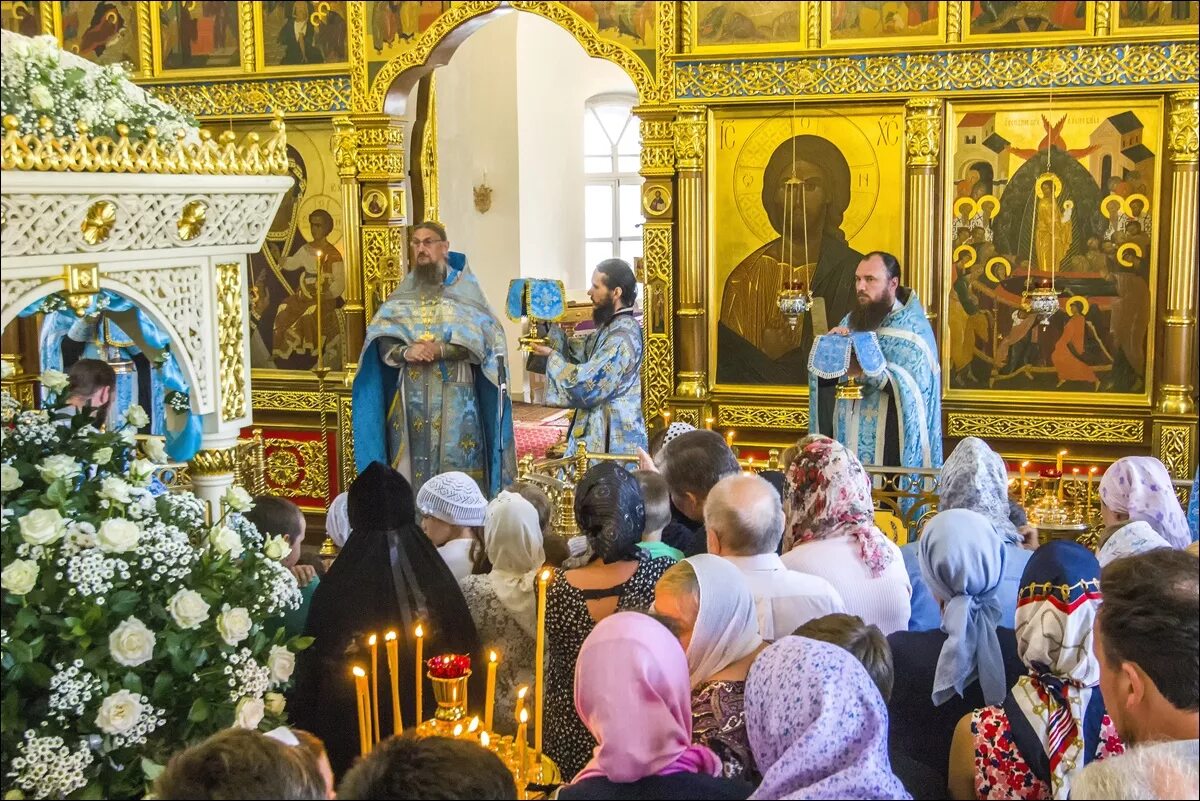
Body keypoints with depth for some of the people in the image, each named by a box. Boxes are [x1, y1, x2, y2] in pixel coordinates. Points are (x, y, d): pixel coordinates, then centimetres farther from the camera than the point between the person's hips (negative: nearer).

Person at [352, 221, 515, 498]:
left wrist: (440, 350, -17)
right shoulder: (402, 295, 13)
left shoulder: (465, 290, 4)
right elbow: (382, 343, 6)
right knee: (413, 464, 1)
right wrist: (405, 352, -15)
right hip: (411, 398, 3)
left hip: (454, 397, -3)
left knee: (456, 469, -4)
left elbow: (481, 342, -5)